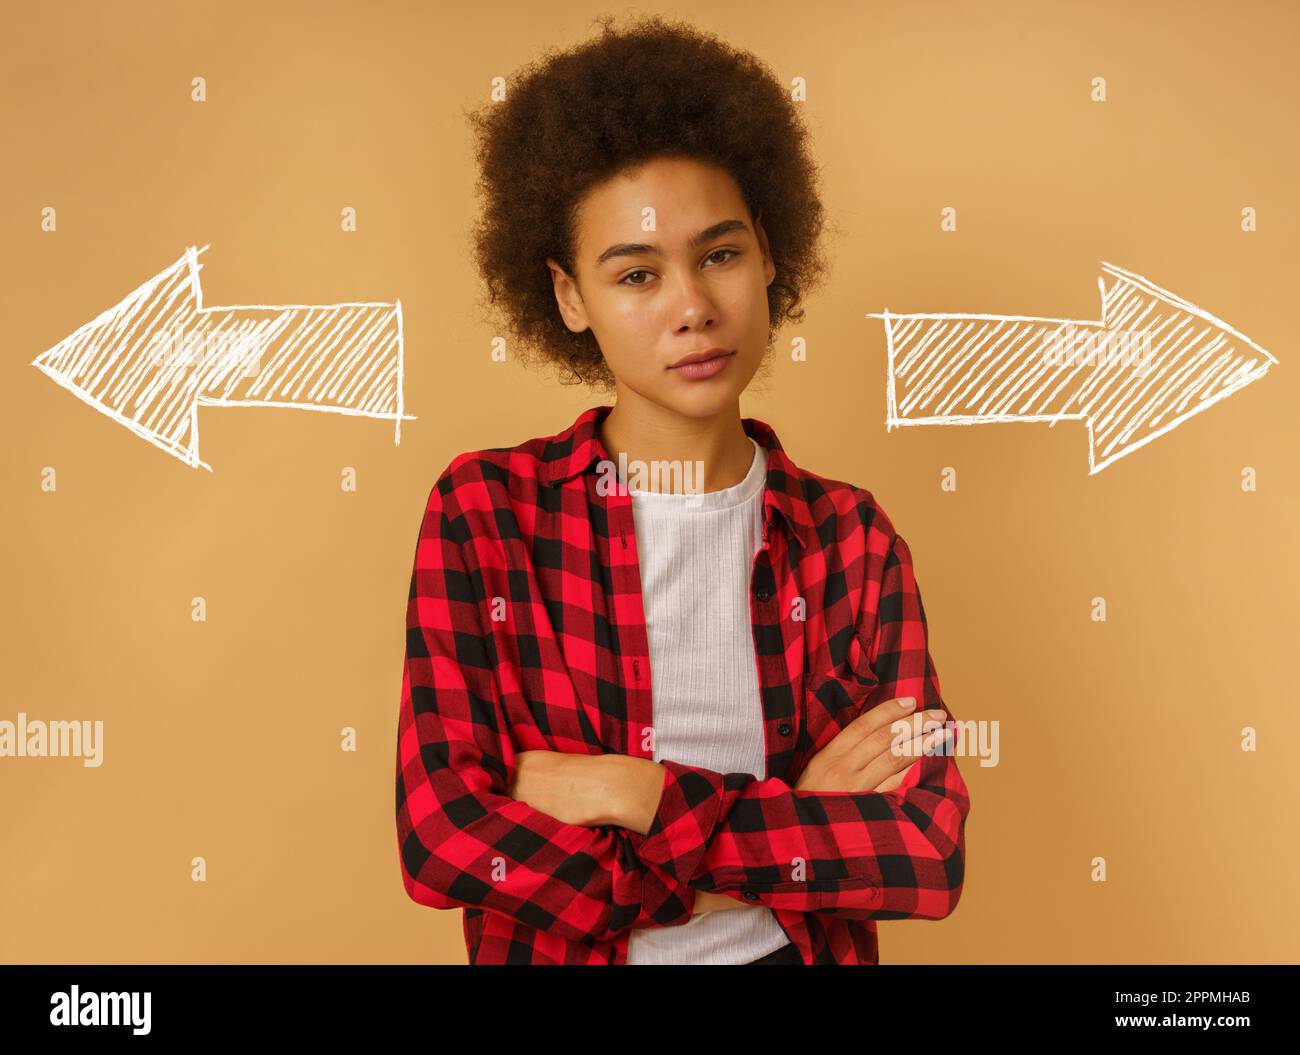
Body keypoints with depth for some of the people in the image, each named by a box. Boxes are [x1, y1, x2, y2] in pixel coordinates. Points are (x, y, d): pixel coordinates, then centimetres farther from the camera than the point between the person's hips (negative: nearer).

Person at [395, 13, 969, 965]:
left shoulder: (849, 533, -8)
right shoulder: (481, 509, -13)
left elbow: (930, 853, -15)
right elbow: (440, 835, -21)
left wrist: (635, 794, -22)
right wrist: (801, 826, -20)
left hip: (796, 950, 2)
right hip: (554, 950, -1)